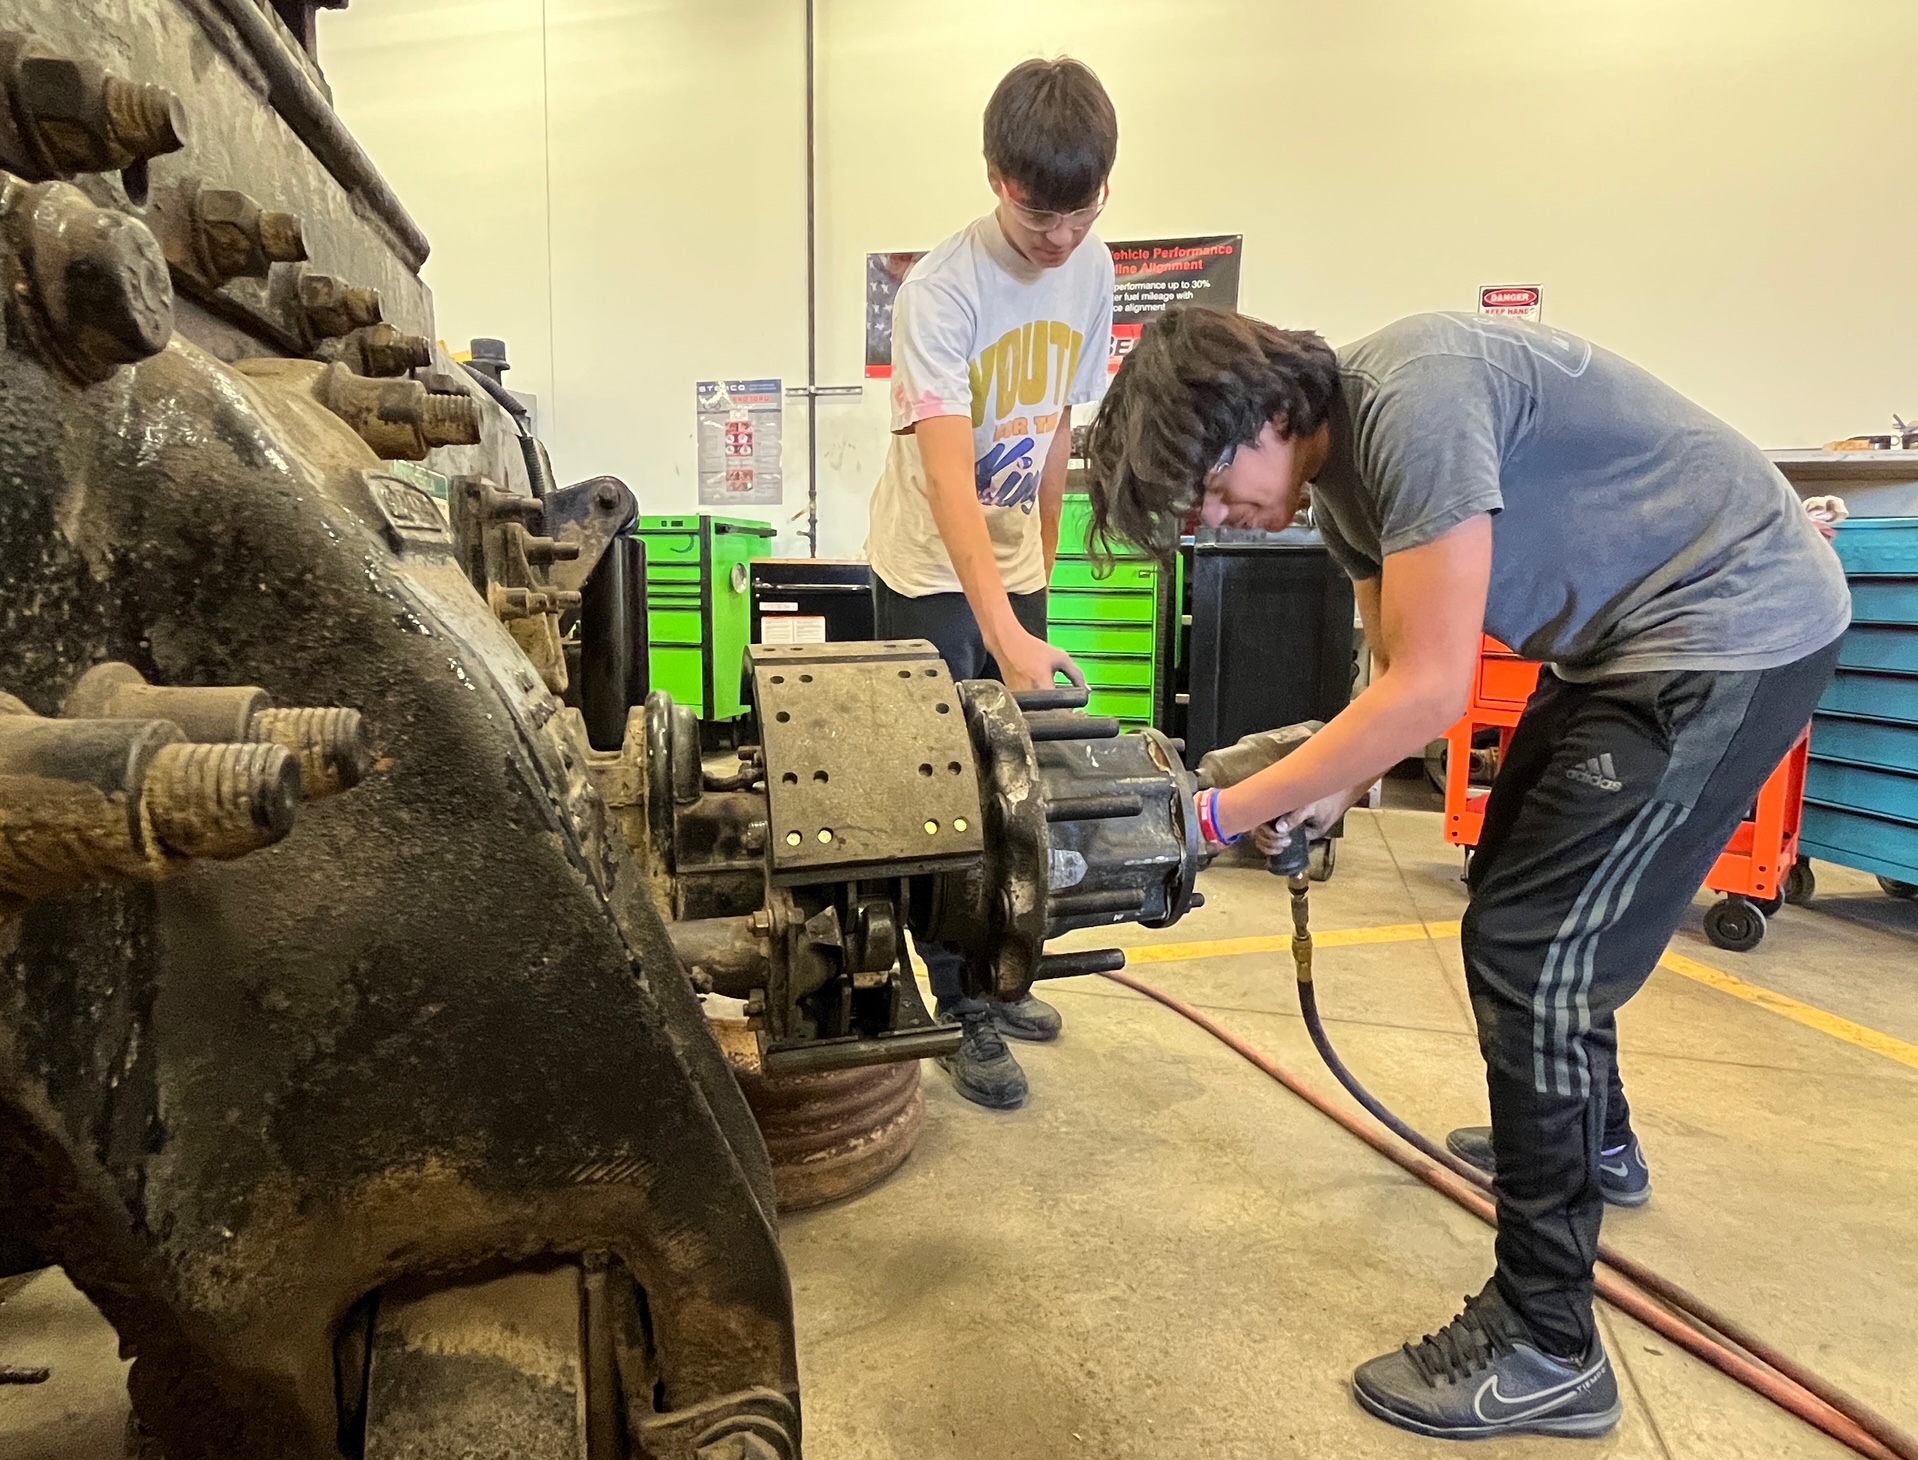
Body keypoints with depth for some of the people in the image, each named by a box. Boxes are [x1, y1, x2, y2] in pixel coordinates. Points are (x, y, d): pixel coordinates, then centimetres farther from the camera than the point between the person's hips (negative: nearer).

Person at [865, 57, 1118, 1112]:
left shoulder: (1091, 273, -3)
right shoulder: (940, 293, -23)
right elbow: (950, 481, -33)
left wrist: (1042, 564, 12)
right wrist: (1008, 635, -42)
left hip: (1012, 566, 6)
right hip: (928, 572, -6)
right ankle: (964, 1019, 9)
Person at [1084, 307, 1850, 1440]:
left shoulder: (1410, 401, -27)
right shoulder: (1342, 472, 4)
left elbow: (1430, 694, -28)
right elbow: (1403, 669, 9)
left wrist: (1222, 815, -22)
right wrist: (1330, 793, -7)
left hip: (1735, 624, -10)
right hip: (1622, 637, 10)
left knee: (1528, 948, -13)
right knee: (1521, 896, 20)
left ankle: (1545, 1350, 0)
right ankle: (1591, 1136, 45)